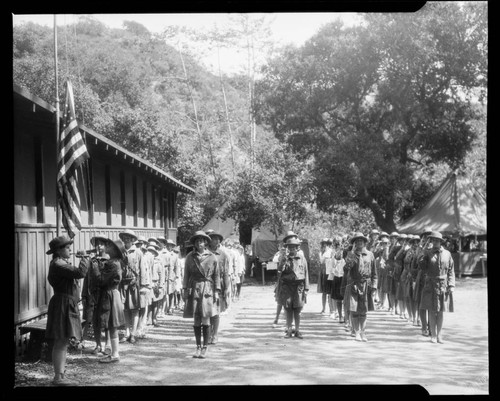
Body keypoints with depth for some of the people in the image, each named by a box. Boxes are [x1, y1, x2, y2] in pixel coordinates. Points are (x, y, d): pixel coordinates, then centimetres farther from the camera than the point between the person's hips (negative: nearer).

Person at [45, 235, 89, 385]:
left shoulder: (62, 263, 17)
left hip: (68, 306, 11)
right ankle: (58, 377, -4)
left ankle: (61, 375, 19)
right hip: (62, 305, -11)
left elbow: (76, 274, 16)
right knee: (61, 342, -7)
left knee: (63, 343, 13)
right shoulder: (57, 264, -17)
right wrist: (85, 259, -11)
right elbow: (80, 273, -24)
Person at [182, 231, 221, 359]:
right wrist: (185, 290, 2)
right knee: (196, 321, 5)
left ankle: (204, 348, 6)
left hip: (207, 290, -1)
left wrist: (217, 291, 0)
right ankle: (198, 347, 14)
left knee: (205, 320, -3)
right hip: (194, 289, 1)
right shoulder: (190, 257, 5)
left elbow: (217, 275, 5)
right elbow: (186, 275, 8)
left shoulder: (212, 257, 2)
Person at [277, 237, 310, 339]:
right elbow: (280, 269, -12)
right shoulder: (285, 259, 6)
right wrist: (285, 260, -26)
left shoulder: (302, 259, 3)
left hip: (298, 286, -1)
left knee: (297, 310, 3)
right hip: (287, 286, 1)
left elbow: (306, 274, 4)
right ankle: (289, 330, 11)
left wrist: (306, 289, 0)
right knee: (288, 310, 3)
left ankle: (297, 331, 12)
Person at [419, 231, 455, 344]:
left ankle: (439, 335, 14)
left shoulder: (447, 254, 4)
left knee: (440, 311, 6)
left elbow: (451, 271, 4)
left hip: (443, 285, 1)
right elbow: (423, 268, 1)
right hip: (430, 285, -1)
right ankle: (433, 335, 7)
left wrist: (451, 285, -4)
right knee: (432, 311, 0)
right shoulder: (428, 253, 2)